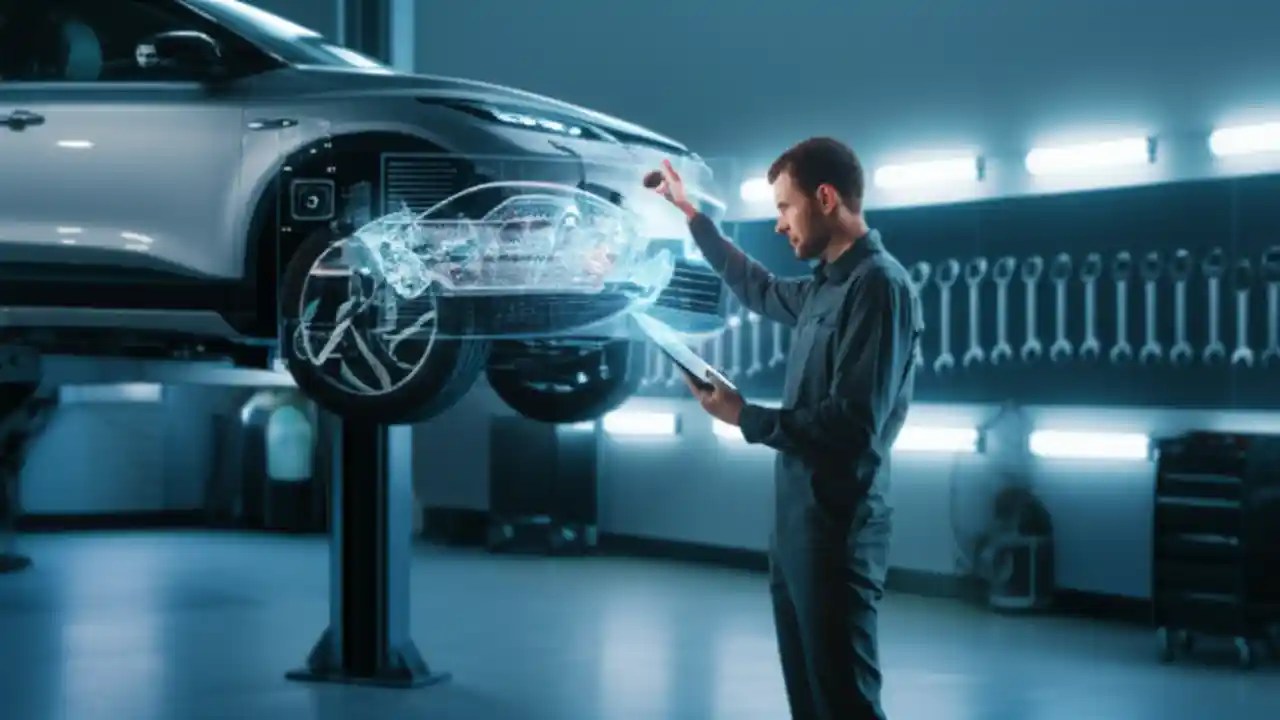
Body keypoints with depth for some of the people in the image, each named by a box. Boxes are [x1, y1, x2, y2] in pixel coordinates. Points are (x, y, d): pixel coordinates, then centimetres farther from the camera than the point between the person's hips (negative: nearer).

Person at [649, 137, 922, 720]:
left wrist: (745, 418, -12)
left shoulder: (878, 284, -16)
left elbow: (854, 424, -23)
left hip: (837, 527, -10)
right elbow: (761, 291, 35)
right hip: (799, 521, 10)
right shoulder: (827, 283, 13)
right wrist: (690, 214, 37)